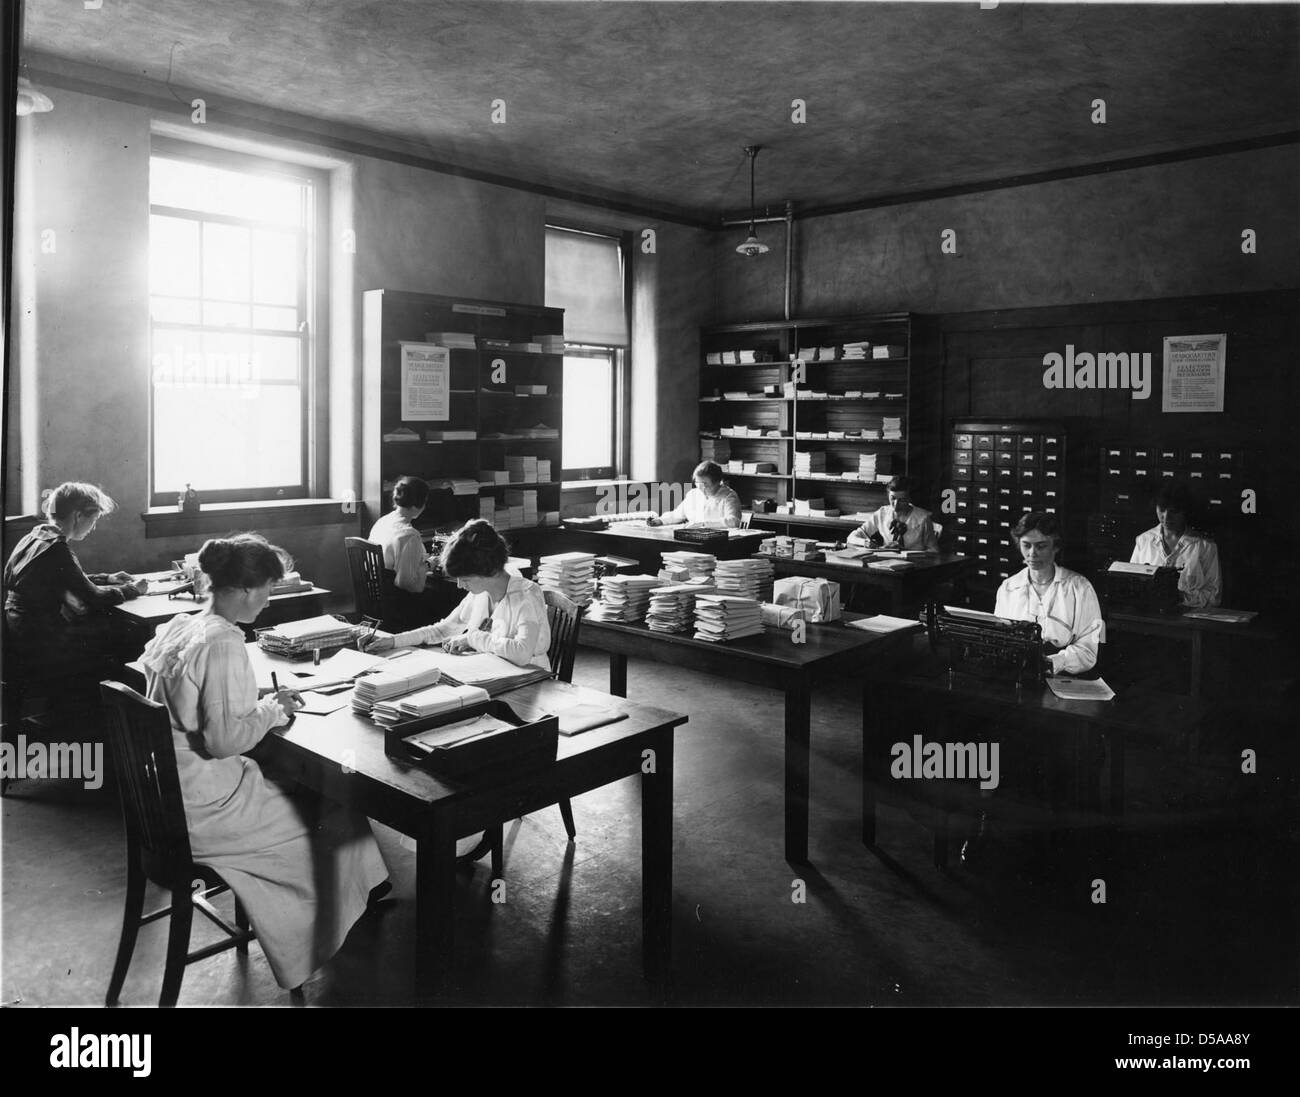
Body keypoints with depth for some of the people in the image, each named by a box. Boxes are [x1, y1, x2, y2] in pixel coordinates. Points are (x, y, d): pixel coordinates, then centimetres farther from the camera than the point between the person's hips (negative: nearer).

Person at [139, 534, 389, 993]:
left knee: (302, 784, 17)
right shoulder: (223, 644, -25)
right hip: (203, 809, -9)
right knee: (331, 813, 8)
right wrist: (272, 710, -10)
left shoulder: (177, 626, 2)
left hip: (164, 793, 9)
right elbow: (224, 739, -28)